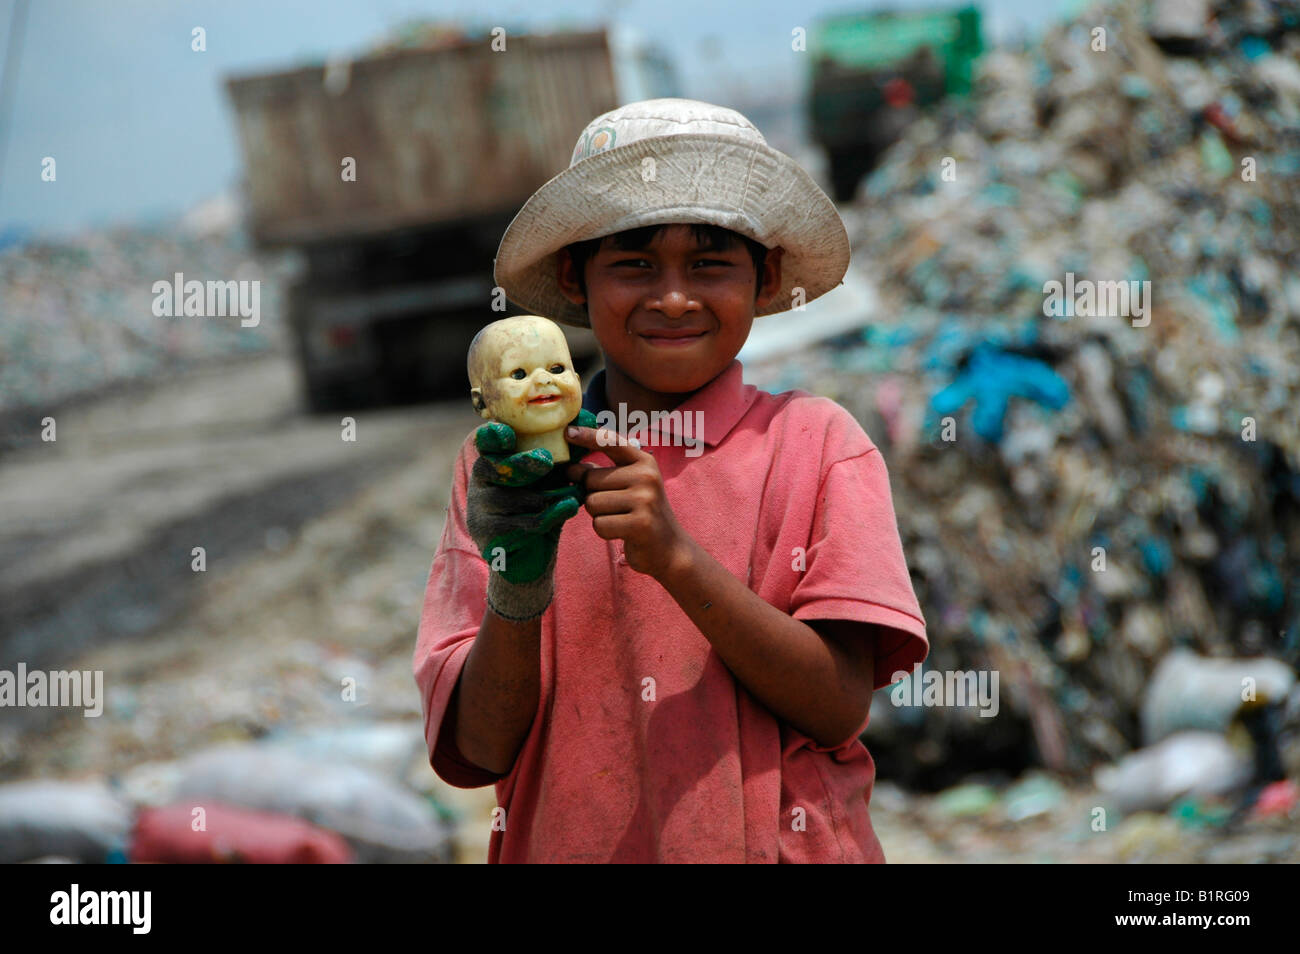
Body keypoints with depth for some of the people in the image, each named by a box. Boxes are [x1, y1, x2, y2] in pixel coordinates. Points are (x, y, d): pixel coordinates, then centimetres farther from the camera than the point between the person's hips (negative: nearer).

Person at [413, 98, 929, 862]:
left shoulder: (816, 443, 2)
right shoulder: (501, 465, 6)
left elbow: (840, 707, -7)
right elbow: (480, 750, 0)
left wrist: (675, 558, -16)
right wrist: (517, 589, -15)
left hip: (773, 846, -1)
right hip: (568, 849, 1)